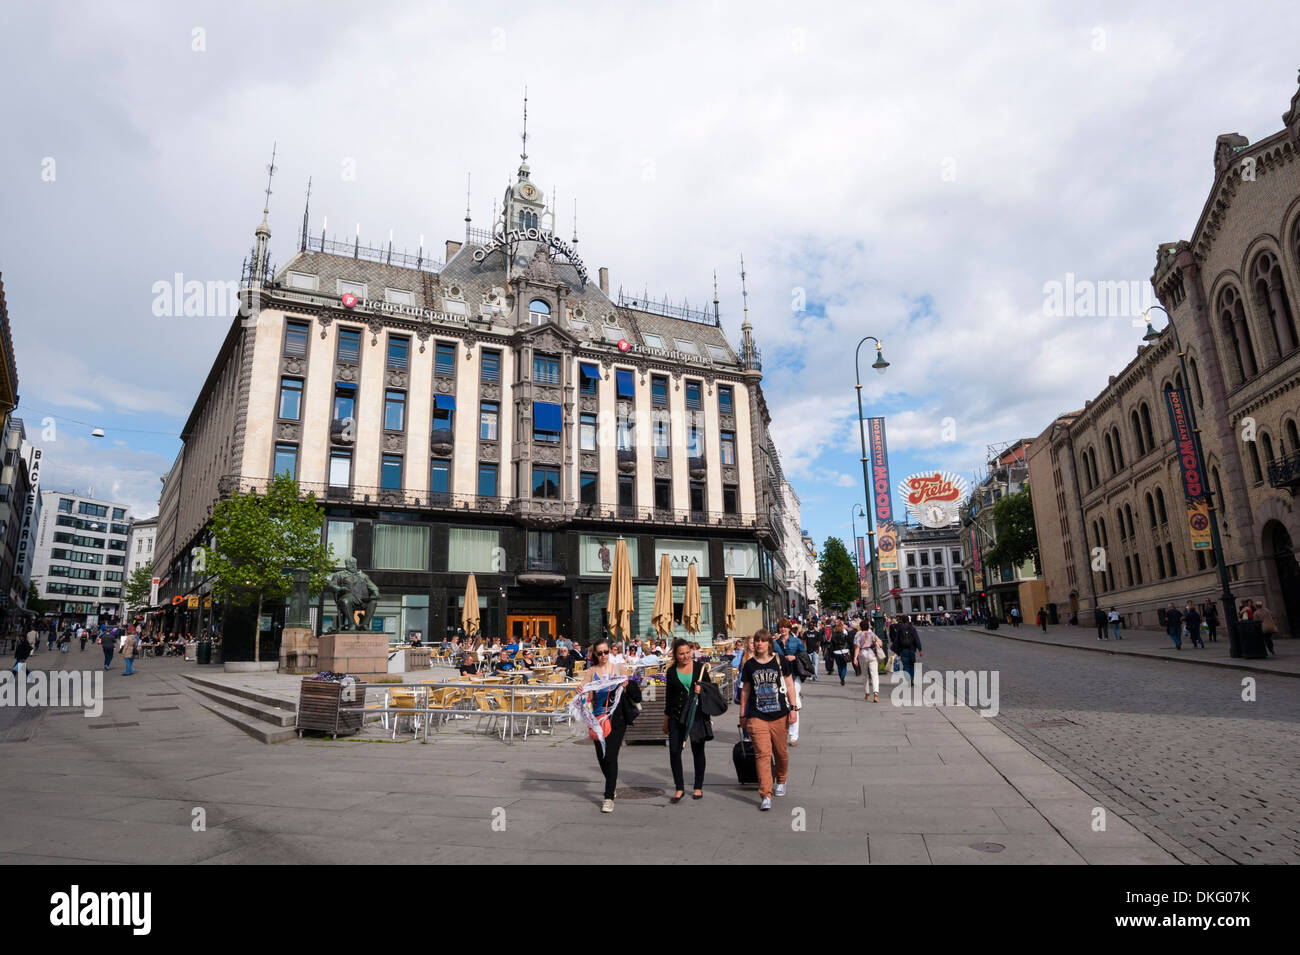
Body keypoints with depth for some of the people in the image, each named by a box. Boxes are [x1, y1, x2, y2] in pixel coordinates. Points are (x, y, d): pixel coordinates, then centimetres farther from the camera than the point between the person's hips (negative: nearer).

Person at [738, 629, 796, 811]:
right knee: (762, 754, -9)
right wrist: (742, 715, 12)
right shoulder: (749, 665, 4)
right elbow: (745, 690, 10)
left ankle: (781, 782, 40)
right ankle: (765, 795, -6)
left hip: (779, 715, 0)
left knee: (781, 752, 13)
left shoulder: (780, 661, 1)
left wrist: (793, 708, 0)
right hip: (757, 716, 0)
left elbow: (789, 685, 6)